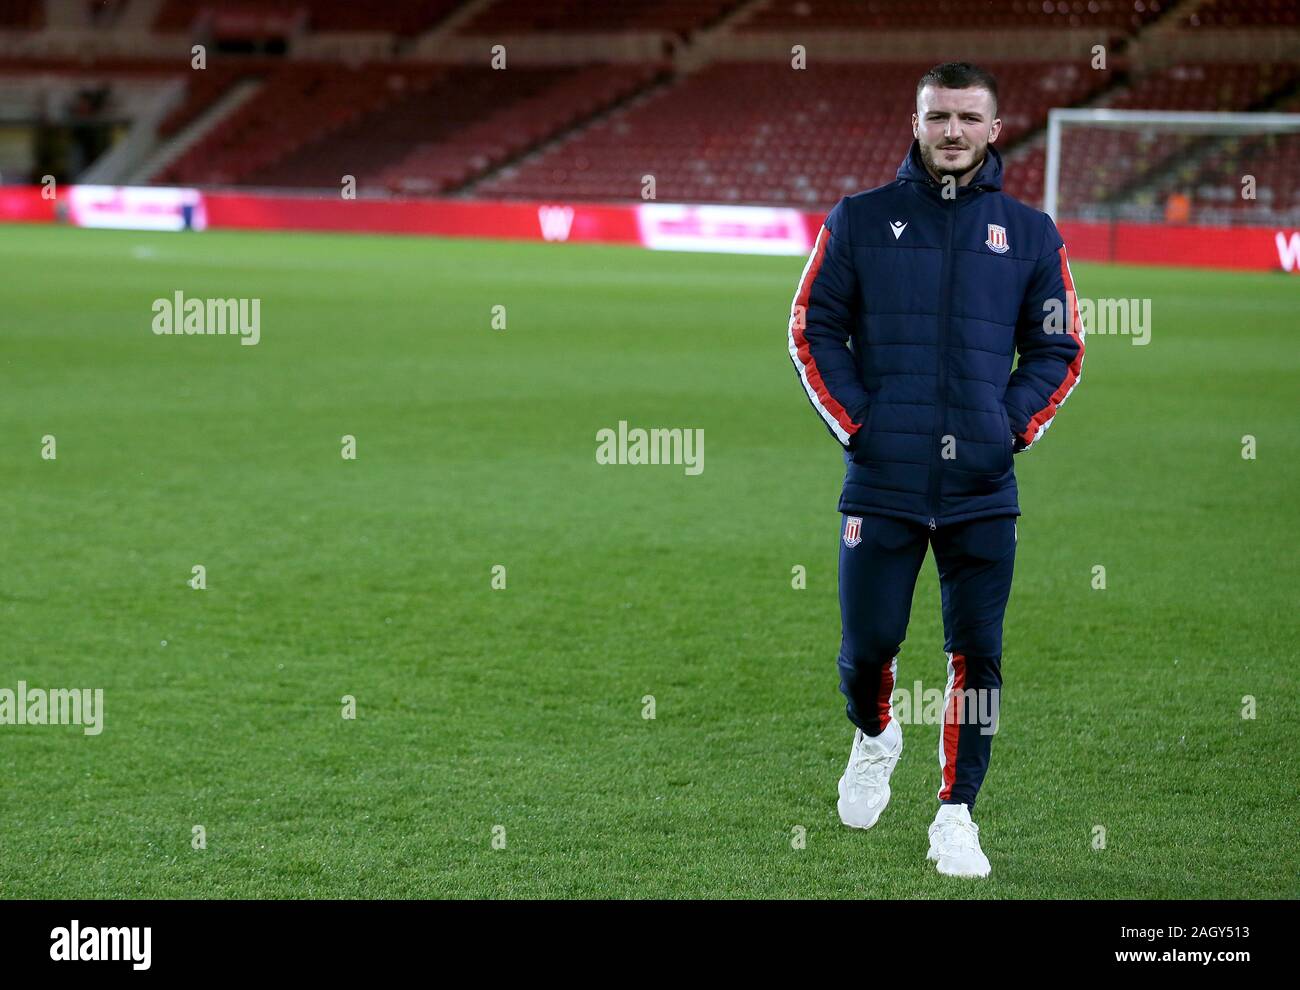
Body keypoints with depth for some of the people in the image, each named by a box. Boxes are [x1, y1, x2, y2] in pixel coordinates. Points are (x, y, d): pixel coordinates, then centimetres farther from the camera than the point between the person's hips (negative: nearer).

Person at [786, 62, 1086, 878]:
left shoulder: (1030, 235, 8)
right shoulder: (860, 221, 5)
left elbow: (1060, 349, 13)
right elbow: (813, 327, 6)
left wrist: (1014, 427, -1)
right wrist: (855, 423, -4)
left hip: (984, 486, 1)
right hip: (882, 480, -1)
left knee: (976, 652, 0)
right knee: (868, 642, 2)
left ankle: (957, 813, 9)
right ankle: (875, 736, 34)